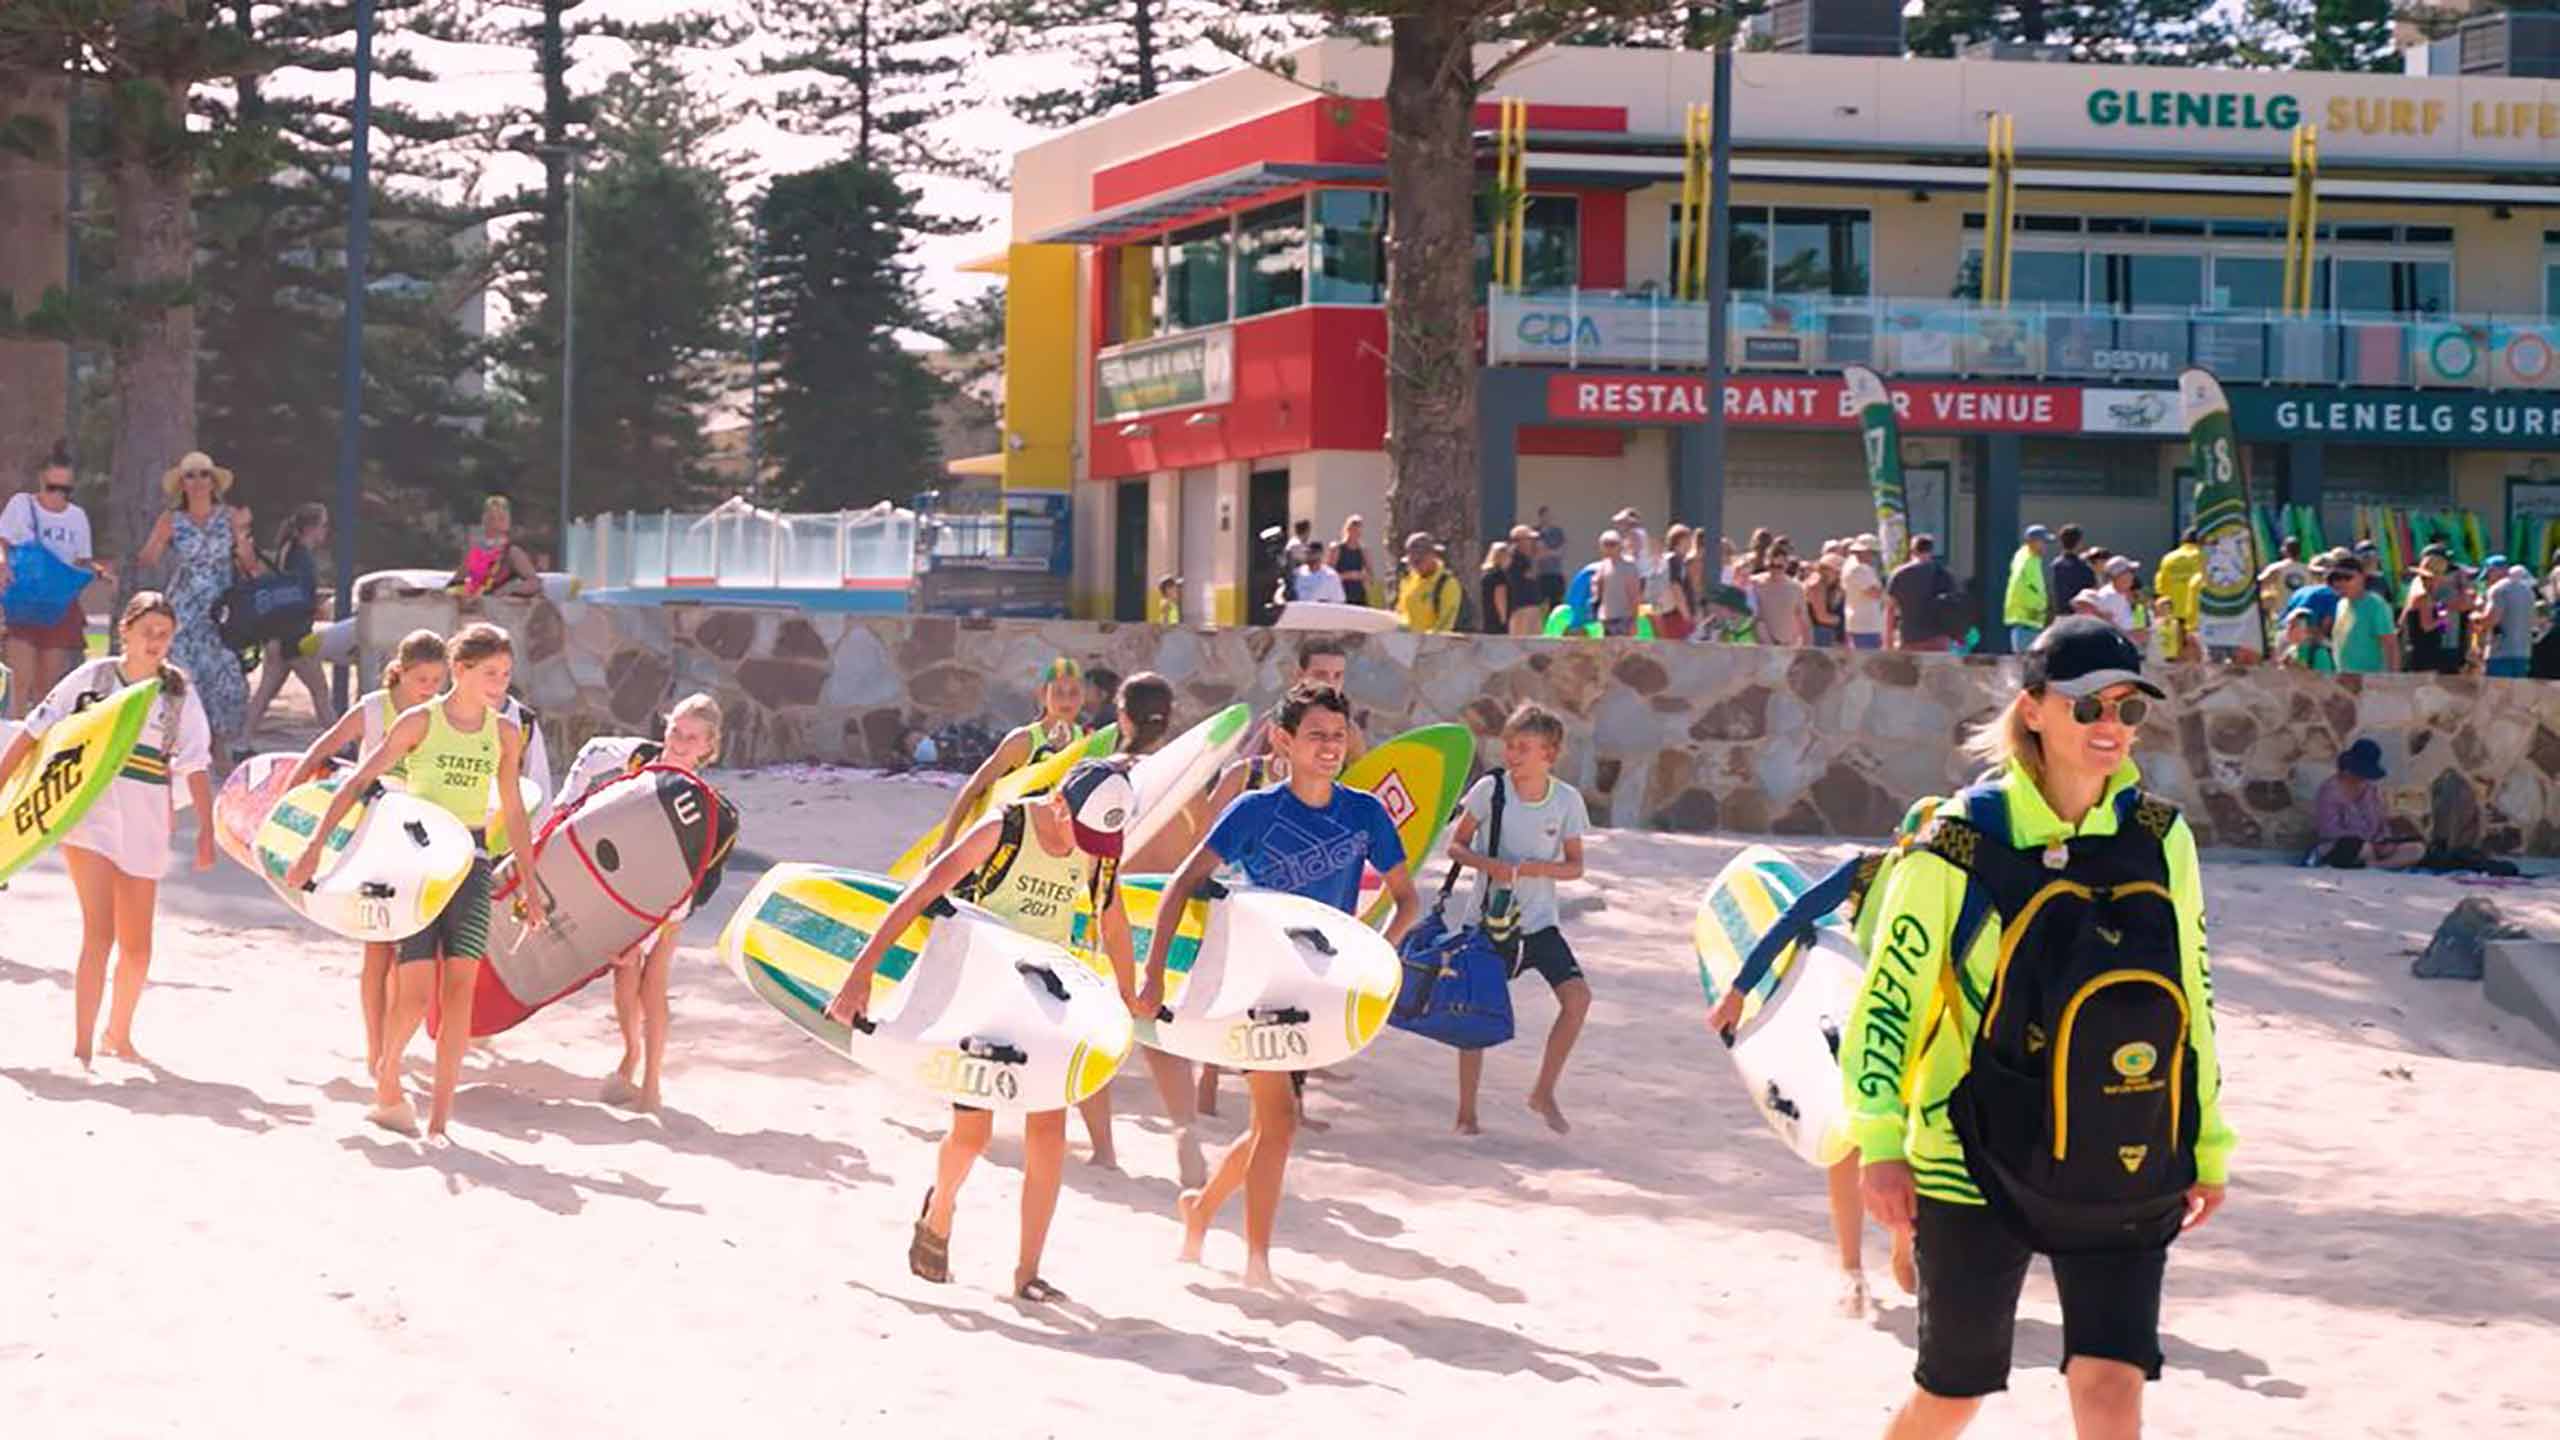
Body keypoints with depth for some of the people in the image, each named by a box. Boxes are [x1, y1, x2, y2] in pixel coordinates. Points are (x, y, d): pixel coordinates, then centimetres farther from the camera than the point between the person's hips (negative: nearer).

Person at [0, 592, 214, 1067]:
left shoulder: (180, 693, 4)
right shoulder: (92, 677, -1)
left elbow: (195, 766, 1)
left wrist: (206, 830, -7)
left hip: (145, 822, 3)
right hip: (88, 811, -3)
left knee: (137, 946, 11)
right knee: (100, 932, -16)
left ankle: (118, 1035, 34)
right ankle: (81, 1047, -14)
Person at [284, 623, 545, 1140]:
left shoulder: (504, 733, 7)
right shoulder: (420, 722, -5)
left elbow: (514, 812, 17)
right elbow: (358, 783, -6)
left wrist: (529, 883, 18)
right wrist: (315, 845, -15)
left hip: (471, 860, 3)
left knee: (460, 987, -7)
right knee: (415, 992, -8)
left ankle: (439, 1120, -4)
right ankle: (387, 1083, 21)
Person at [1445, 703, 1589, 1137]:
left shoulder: (1567, 800, -5)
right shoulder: (1491, 789, -9)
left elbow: (1575, 866, 0)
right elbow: (1456, 845, -2)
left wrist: (1532, 867, -18)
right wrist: (1490, 865, -20)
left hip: (1540, 921, 1)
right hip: (1490, 917, -1)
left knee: (1577, 996, -14)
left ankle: (1544, 1092, 3)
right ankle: (1466, 1113, 12)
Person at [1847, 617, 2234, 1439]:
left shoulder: (2161, 839, 2)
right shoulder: (1962, 845, -11)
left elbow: (2193, 998, 11)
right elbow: (1889, 994, -8)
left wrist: (2207, 1143, 13)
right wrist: (1880, 1139, -16)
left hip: (2124, 1171, 3)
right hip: (1977, 1160, -3)